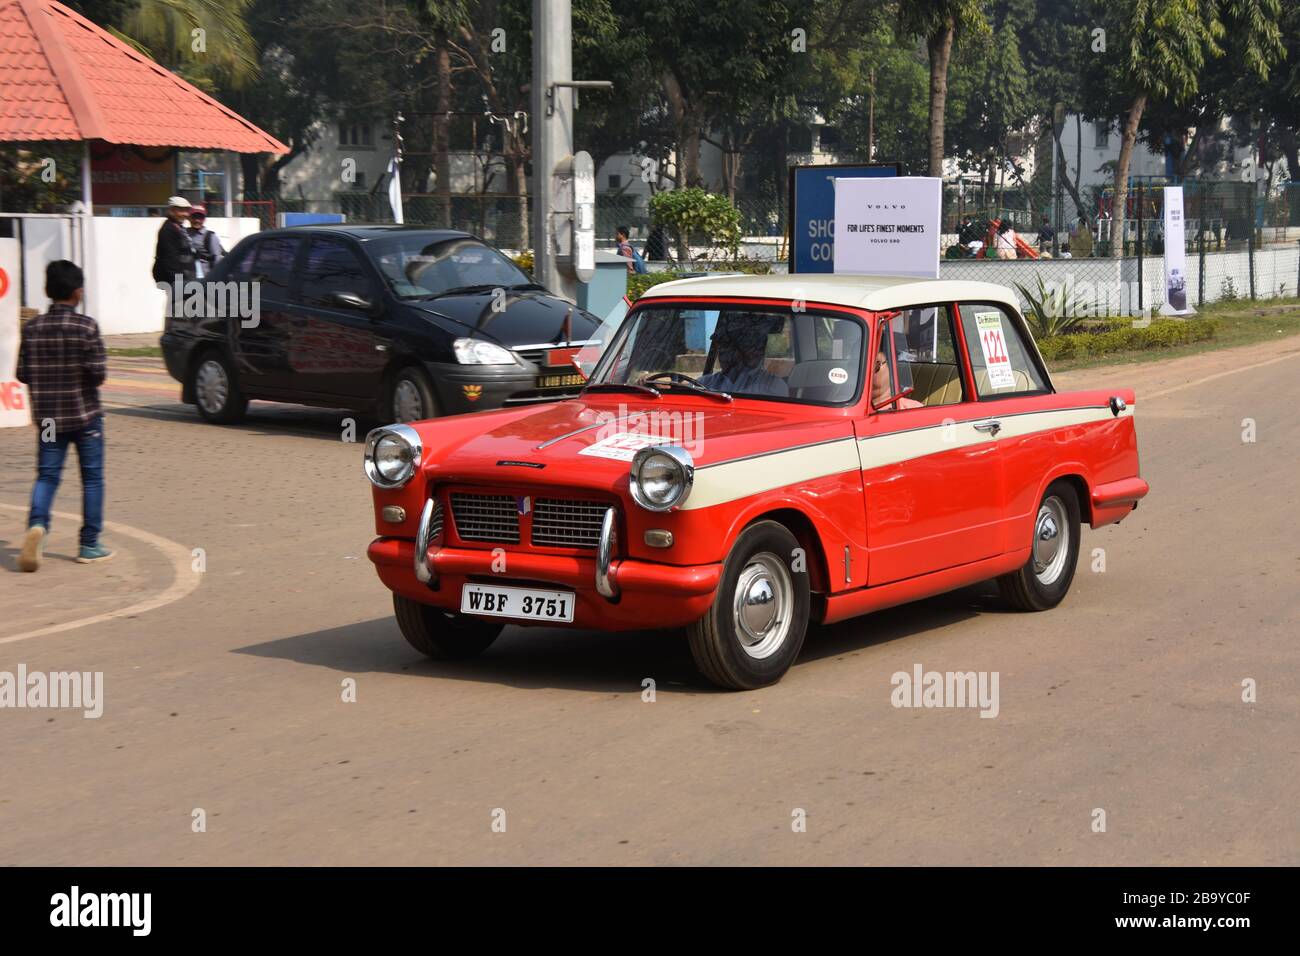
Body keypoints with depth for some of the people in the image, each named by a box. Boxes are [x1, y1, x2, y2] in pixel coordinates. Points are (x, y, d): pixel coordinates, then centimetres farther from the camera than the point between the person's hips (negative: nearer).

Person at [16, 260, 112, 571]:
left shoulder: (32, 328, -1)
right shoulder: (86, 326, -12)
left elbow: (23, 373, 1)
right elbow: (98, 372, -15)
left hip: (48, 416, 3)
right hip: (84, 415, -3)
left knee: (47, 476, 7)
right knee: (92, 478, 8)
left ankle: (37, 524, -20)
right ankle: (89, 546, 10)